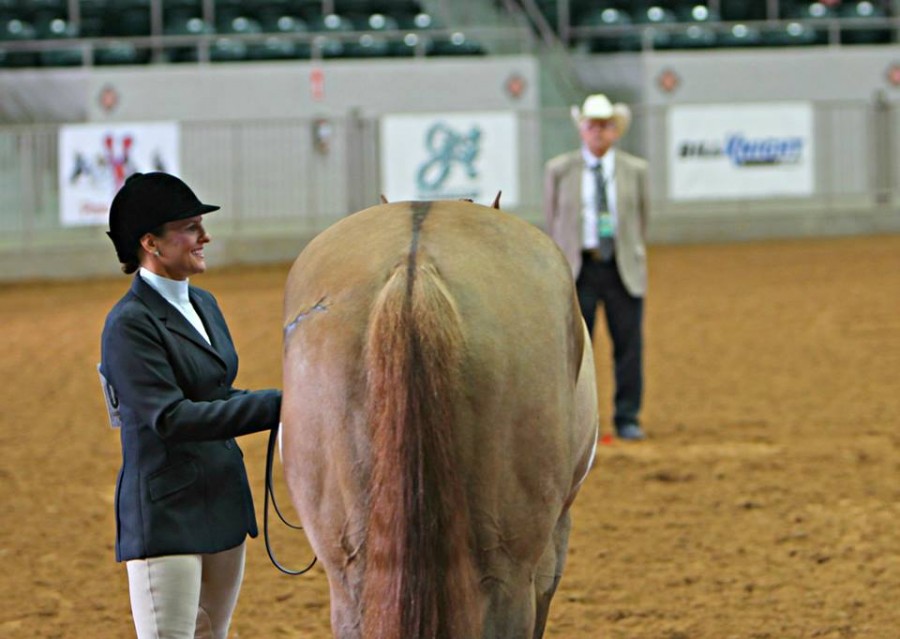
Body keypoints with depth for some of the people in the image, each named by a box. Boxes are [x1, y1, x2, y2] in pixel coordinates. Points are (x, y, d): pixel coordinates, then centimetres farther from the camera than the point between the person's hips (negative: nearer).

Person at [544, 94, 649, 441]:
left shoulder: (635, 170, 7)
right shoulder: (559, 170, 5)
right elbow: (552, 218, 12)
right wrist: (562, 262, 11)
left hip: (623, 270, 1)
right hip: (577, 269, -1)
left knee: (629, 344, -1)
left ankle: (627, 419, 8)